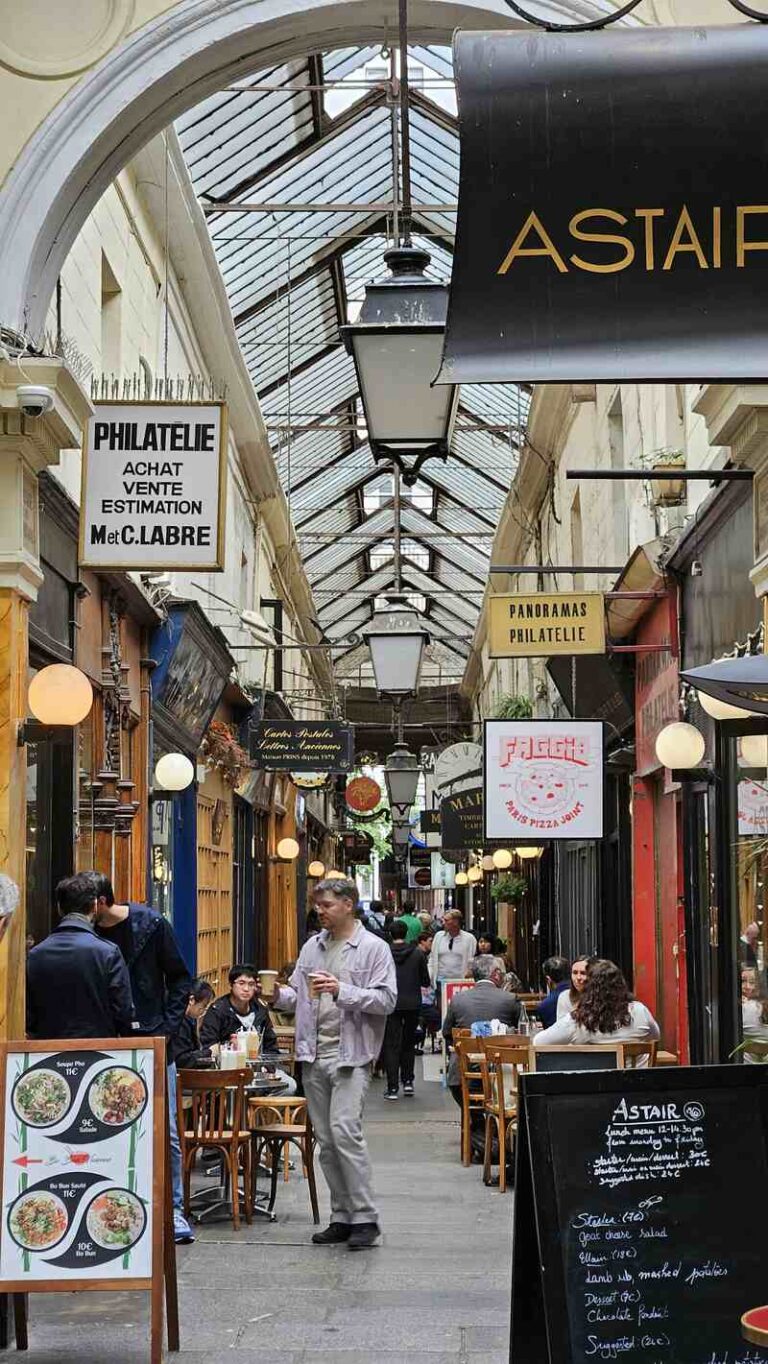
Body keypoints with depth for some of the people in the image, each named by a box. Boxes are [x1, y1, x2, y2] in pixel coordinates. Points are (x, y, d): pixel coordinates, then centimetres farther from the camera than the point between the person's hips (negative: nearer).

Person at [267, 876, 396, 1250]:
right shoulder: (313, 947, 15)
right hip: (314, 1054, 7)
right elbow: (296, 994, 17)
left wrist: (342, 991, -20)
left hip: (350, 1054, -7)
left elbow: (387, 999, -10)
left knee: (345, 1131, -17)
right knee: (326, 1141, 9)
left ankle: (365, 1218, -11)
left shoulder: (373, 948, -3)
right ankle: (342, 1217, 16)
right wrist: (277, 995, -4)